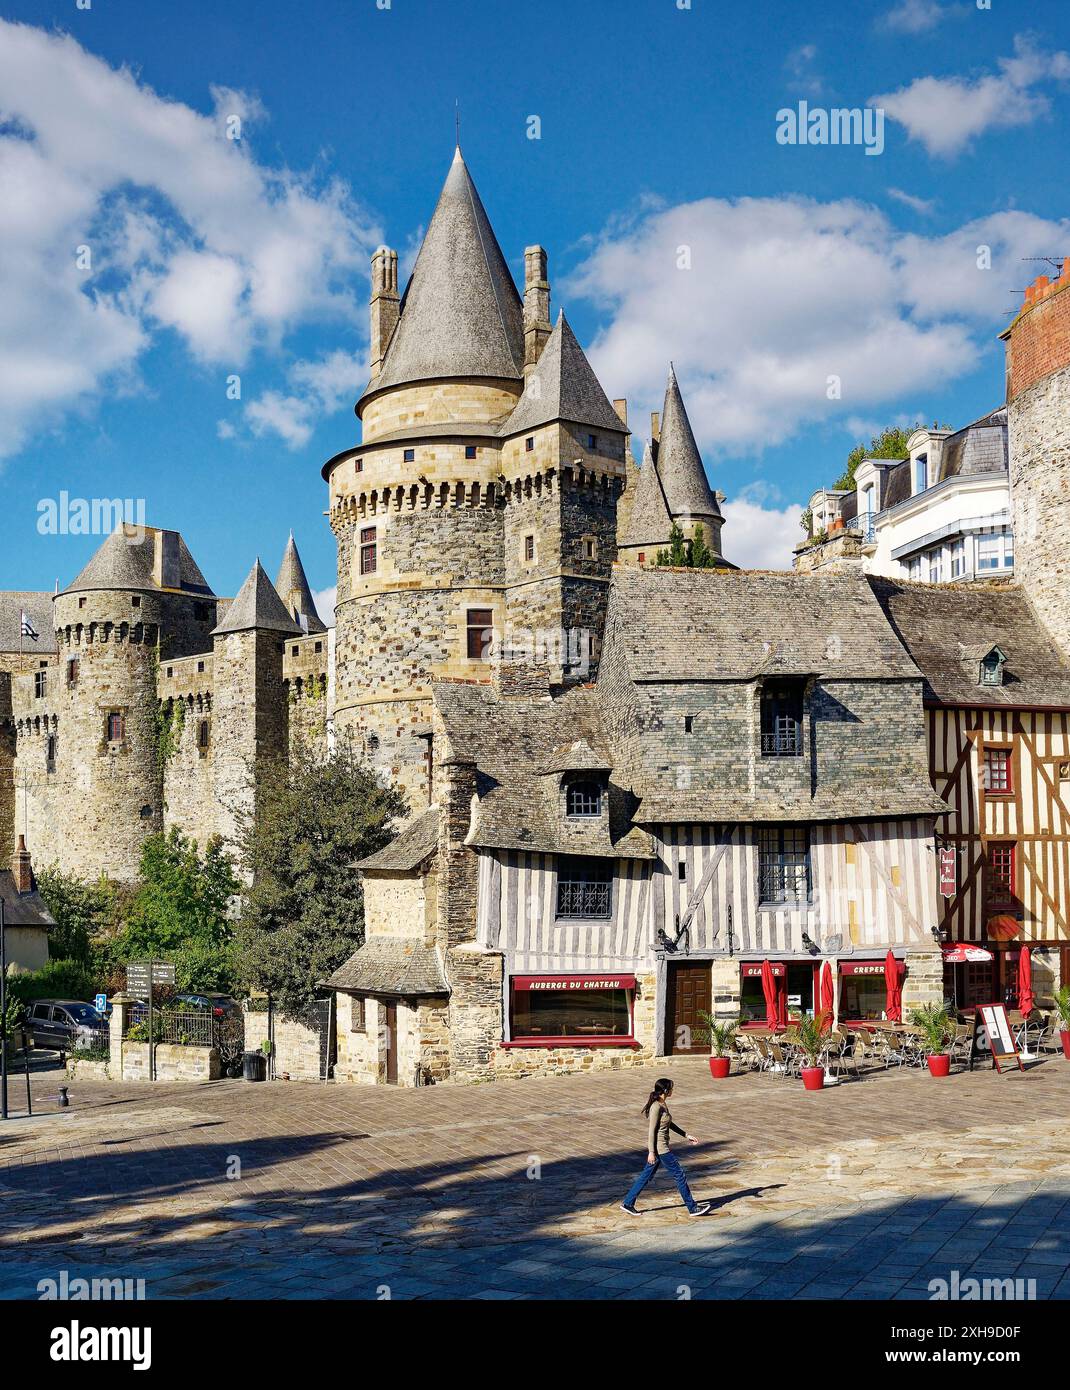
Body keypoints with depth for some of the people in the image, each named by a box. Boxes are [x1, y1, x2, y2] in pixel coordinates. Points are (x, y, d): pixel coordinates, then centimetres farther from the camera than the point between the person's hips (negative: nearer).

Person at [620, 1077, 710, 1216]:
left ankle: (627, 1203, 21)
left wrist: (686, 1135, 19)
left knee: (646, 1176, 15)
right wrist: (651, 1152, -18)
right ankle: (692, 1208, 10)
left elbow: (669, 1124, 19)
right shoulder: (656, 1107, -21)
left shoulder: (663, 1104, 8)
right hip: (659, 1147, -10)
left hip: (662, 1145, 10)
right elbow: (651, 1130, -19)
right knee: (680, 1175, 1)